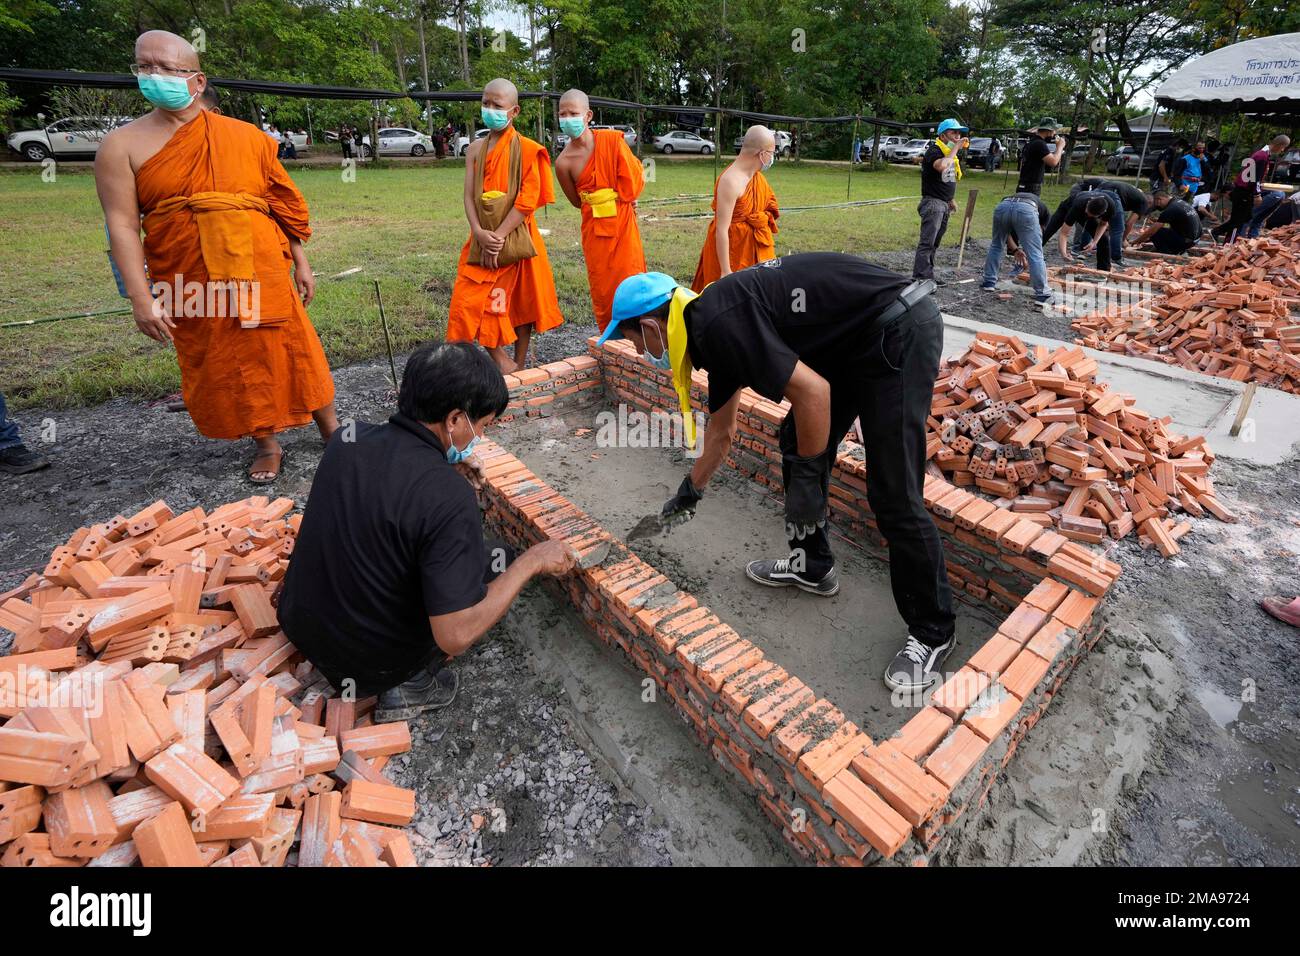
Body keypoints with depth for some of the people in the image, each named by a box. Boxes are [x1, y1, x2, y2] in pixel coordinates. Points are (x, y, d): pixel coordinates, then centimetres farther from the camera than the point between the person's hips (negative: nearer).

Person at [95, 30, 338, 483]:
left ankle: (330, 428, 19)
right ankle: (266, 444, 23)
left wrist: (300, 262, 7)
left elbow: (283, 204, 10)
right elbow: (122, 224, -3)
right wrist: (141, 298, -10)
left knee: (292, 350, 3)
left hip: (260, 274, 0)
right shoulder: (123, 145, 3)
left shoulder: (246, 136, 6)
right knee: (226, 367, 7)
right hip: (190, 285, 1)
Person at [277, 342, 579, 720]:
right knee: (499, 559, 6)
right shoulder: (448, 498, -31)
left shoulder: (348, 439, -9)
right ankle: (413, 682, 4)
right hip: (370, 665, -6)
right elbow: (456, 635, -28)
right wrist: (532, 561, -19)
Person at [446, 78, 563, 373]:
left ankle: (519, 366, 16)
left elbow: (528, 200, -13)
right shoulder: (476, 148, 10)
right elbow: (469, 196, 3)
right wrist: (480, 234, -15)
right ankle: (502, 363, 9)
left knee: (520, 302, 4)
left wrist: (499, 236, -18)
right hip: (482, 240, 5)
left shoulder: (525, 149, -4)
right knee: (472, 304, -2)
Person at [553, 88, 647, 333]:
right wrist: (619, 198, 3)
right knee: (602, 291, 4)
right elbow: (577, 201, 4)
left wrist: (621, 201, 2)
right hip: (594, 229, 0)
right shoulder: (563, 162, -6)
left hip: (624, 224, 0)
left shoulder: (613, 139, -6)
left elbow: (634, 177, 3)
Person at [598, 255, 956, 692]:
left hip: (901, 332, -10)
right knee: (796, 443, 14)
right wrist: (691, 491, 35)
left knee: (894, 495, -7)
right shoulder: (711, 324, 13)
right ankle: (811, 565, 30)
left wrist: (807, 477, -11)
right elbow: (721, 431, 24)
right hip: (855, 340, 10)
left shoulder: (717, 325, -18)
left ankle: (932, 633, 10)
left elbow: (812, 392, -22)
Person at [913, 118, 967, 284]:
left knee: (935, 243, 11)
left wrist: (952, 199, 23)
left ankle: (928, 276, 16)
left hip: (945, 204, 10)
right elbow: (942, 166, -33)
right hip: (933, 202, -10)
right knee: (927, 242, -13)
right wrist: (955, 148, -23)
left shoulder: (950, 152, 18)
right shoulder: (934, 151, -11)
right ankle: (920, 278, -15)